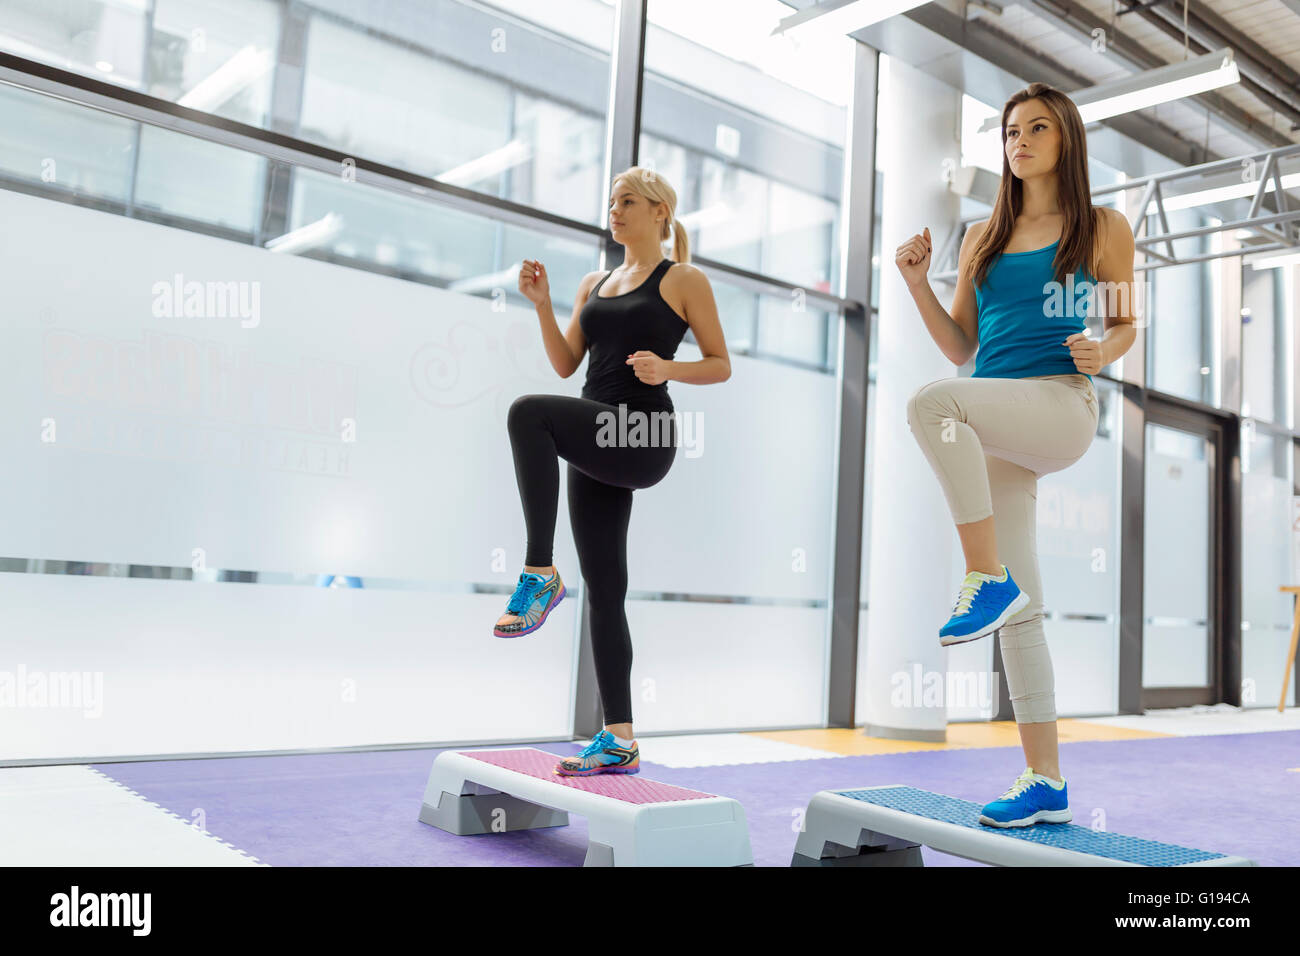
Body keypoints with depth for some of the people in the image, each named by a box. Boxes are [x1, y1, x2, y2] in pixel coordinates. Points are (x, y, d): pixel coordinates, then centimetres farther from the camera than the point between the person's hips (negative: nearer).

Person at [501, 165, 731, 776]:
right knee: (603, 591, 3)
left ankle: (540, 573, -25)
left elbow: (720, 365, 3)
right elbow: (566, 364, 17)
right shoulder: (594, 284, 22)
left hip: (642, 436, -7)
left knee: (528, 412, -32)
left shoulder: (684, 280, 5)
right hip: (594, 442, 7)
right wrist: (542, 304, 5)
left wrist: (667, 368, -14)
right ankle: (619, 742, 9)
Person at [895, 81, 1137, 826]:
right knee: (1020, 612, 1)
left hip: (1062, 406, -4)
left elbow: (1126, 325, 12)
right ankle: (1046, 784, 8)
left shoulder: (1104, 228, 9)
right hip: (993, 431, 5)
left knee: (931, 402, -34)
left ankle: (988, 577, -25)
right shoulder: (983, 238, 19)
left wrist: (1102, 352, -10)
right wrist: (918, 284, 6)